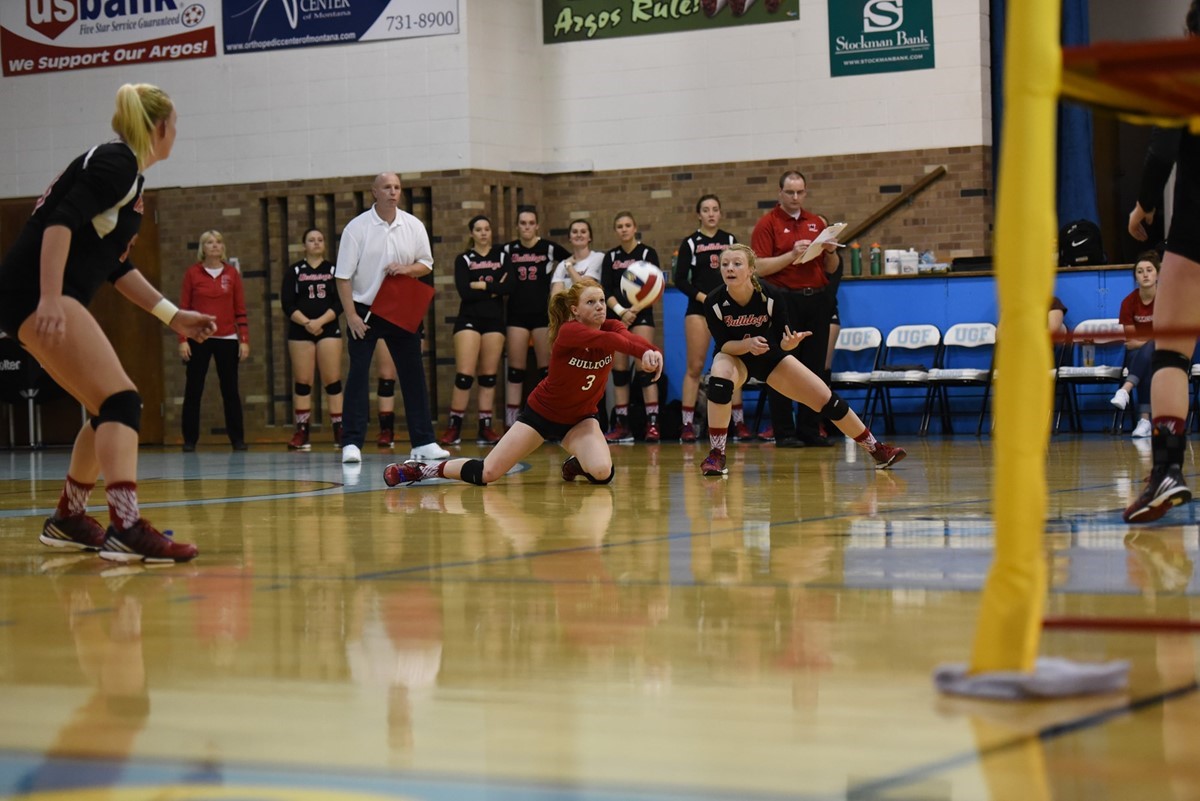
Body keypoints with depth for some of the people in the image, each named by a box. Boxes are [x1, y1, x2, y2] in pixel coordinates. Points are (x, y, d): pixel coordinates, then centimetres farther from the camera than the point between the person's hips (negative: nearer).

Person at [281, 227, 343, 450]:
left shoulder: (334, 270, 7)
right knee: (302, 382, 1)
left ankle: (339, 431, -5)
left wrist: (320, 322, -14)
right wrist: (306, 323, -14)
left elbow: (339, 303, -1)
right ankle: (302, 433, 4)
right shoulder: (294, 271, 7)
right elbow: (287, 305, 0)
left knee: (333, 381, -5)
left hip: (329, 330, -1)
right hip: (300, 331, 1)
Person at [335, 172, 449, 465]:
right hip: (364, 310, -3)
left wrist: (406, 269, -12)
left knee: (413, 375, 4)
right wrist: (351, 315, -13)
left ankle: (423, 443, 9)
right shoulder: (357, 228, -9)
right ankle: (352, 444, -4)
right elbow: (343, 276, -8)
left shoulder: (413, 226, 1)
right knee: (357, 376, -6)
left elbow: (426, 265, 9)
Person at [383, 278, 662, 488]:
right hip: (541, 413, -3)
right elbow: (608, 340, -47)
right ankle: (424, 469, 20)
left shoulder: (611, 328, -13)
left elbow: (627, 337, -38)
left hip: (579, 418, 4)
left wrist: (651, 352, -61)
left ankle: (576, 464, 11)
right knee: (485, 474, -5)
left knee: (603, 472, -25)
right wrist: (643, 352, -65)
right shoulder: (568, 332, -27)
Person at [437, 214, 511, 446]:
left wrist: (481, 285, -10)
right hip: (469, 319, -2)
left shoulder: (501, 255, 10)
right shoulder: (464, 259, 5)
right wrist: (494, 289, -8)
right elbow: (464, 292, -10)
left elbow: (508, 286, -6)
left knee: (489, 377, 3)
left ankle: (486, 429, 7)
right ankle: (454, 428, -7)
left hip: (495, 320, 2)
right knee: (464, 375, -10)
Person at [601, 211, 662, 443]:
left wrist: (634, 311, -16)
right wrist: (621, 311, -15)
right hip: (615, 316, 4)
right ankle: (621, 426, 6)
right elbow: (606, 291, 2)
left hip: (641, 315, -4)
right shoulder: (610, 257, 10)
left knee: (645, 367, -14)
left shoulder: (648, 253, 2)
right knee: (619, 371, 3)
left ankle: (652, 424, -17)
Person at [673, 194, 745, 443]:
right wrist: (703, 297, -12)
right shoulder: (690, 243, 2)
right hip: (699, 309, -3)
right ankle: (687, 425, -5)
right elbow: (680, 280, -2)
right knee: (695, 367, -6)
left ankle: (739, 423, 3)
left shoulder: (730, 240, 11)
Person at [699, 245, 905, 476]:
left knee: (827, 399, -2)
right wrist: (748, 344, -40)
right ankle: (716, 455, -24)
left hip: (770, 355, 1)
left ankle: (877, 450, 14)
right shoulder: (714, 302, -26)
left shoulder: (770, 296, -26)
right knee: (719, 380, -37)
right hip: (733, 355, -1)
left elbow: (781, 342, -19)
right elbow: (723, 345, -20)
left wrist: (790, 342, -42)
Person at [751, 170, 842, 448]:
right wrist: (792, 254, -19)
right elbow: (759, 268, -10)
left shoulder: (816, 223, 15)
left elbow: (831, 268, 17)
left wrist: (831, 251, -4)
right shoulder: (767, 224, -1)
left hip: (817, 300, 5)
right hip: (784, 302, -5)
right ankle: (784, 432, 1)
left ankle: (810, 430, 11)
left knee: (814, 368, 5)